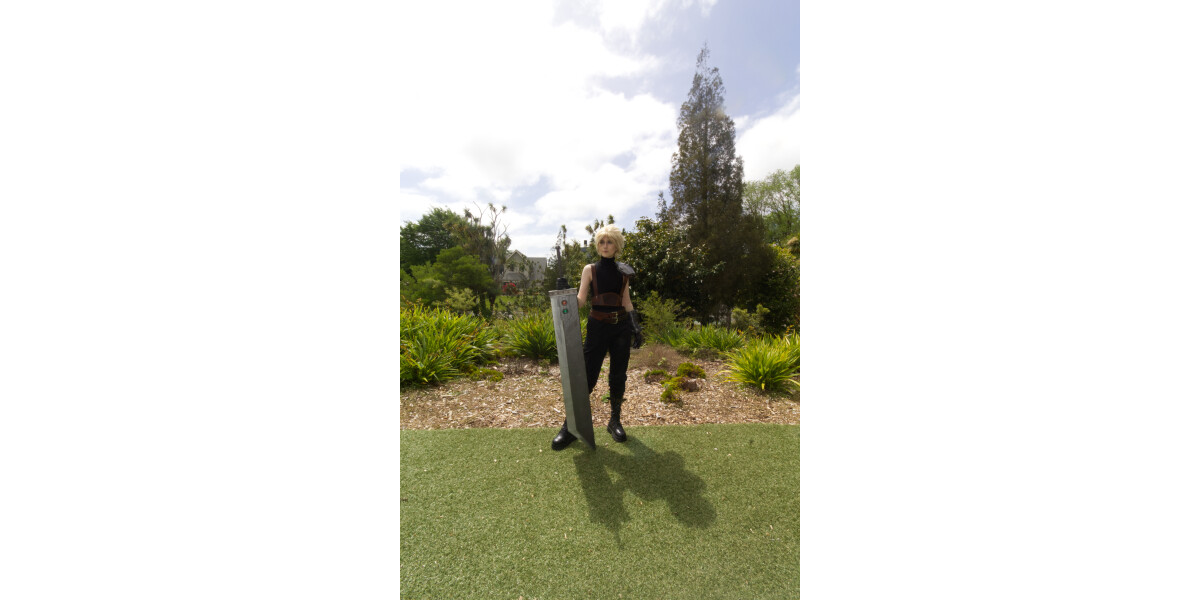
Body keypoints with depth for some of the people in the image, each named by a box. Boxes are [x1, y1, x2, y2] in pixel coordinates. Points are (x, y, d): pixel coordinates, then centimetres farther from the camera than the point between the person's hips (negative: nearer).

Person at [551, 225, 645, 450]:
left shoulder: (623, 271, 10)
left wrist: (636, 326, 5)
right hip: (598, 326, -2)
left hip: (621, 327, 3)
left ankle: (615, 421, 23)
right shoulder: (590, 269, 3)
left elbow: (626, 301, 11)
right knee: (587, 375, -4)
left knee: (618, 376, 7)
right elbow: (580, 300, -4)